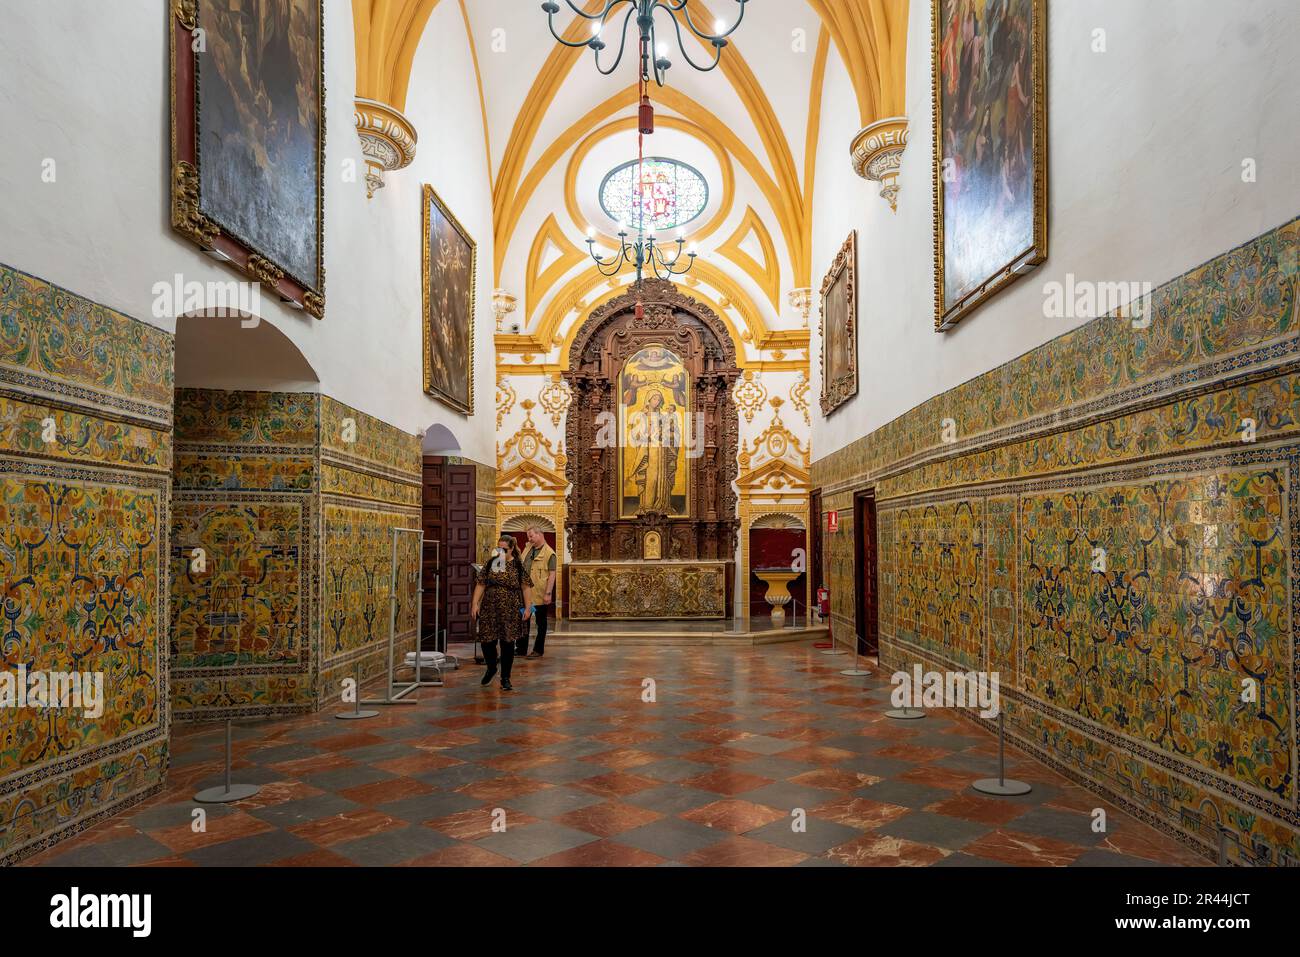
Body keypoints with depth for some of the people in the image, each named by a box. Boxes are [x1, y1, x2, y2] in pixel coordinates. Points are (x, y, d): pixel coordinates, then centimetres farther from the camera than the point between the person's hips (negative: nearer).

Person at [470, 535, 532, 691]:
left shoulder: (518, 565, -2)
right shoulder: (490, 563, 4)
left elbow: (526, 587, -2)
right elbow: (480, 584, 4)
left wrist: (528, 607, -7)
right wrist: (475, 604, -2)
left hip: (510, 611, -2)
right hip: (489, 609, 2)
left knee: (507, 643, 1)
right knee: (486, 640, 2)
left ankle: (505, 678, 15)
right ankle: (491, 668, 32)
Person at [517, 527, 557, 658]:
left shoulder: (549, 553, -12)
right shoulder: (528, 549, 10)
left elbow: (552, 574, -16)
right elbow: (521, 566, 22)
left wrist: (548, 593, -21)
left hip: (540, 594, -7)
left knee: (540, 622, 7)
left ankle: (538, 650, 16)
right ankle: (521, 649, 21)